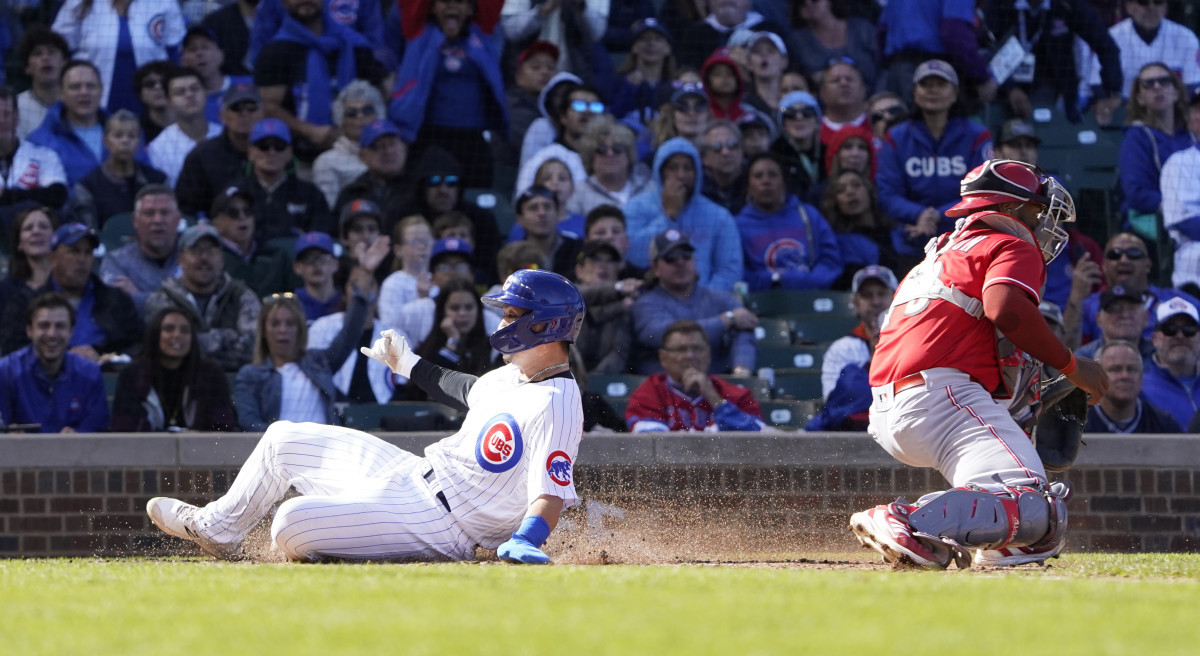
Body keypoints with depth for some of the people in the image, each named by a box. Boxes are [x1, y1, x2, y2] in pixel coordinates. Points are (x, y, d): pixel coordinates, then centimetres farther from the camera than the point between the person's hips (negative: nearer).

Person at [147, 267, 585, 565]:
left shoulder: (555, 405, -24)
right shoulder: (512, 375, 7)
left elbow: (552, 495, -32)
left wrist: (524, 541, -50)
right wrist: (409, 365, 41)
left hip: (442, 524, -10)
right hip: (414, 475, 10)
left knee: (294, 523, -27)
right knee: (284, 439, 22)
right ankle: (217, 529, 42)